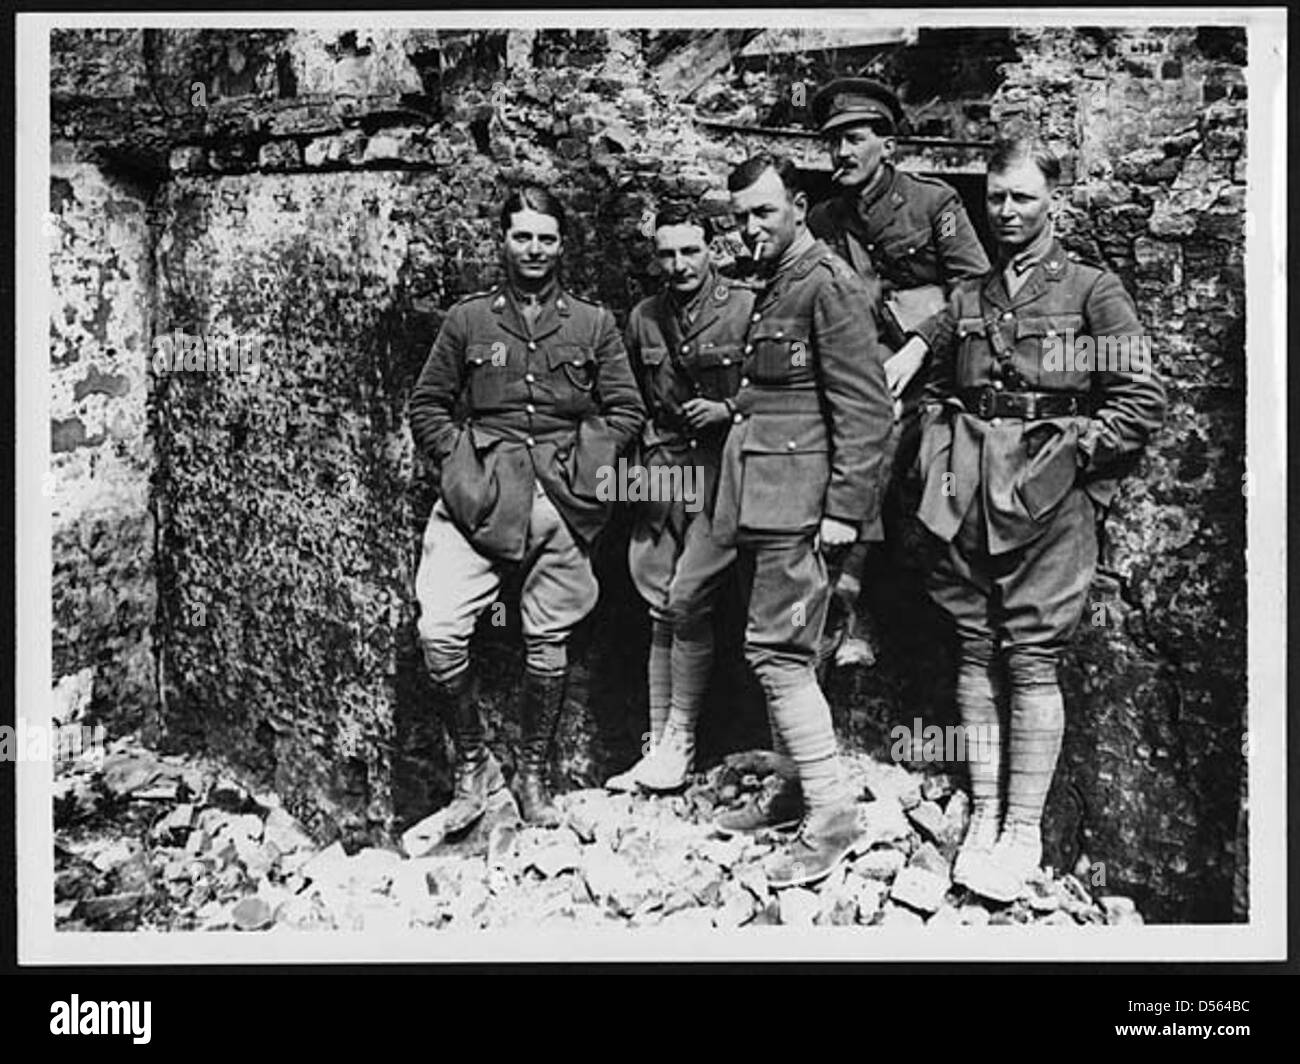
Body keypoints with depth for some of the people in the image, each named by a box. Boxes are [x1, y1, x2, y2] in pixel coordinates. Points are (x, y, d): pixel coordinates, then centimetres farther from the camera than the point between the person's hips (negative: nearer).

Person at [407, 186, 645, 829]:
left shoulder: (593, 324, 11)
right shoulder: (467, 319, 10)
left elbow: (627, 410, 9)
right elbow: (426, 406, 12)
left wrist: (585, 464, -3)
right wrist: (460, 460, -2)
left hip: (561, 500, 1)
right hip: (480, 498, 0)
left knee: (548, 644, 6)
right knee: (439, 632, -15)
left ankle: (534, 775, 24)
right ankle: (472, 764, 7)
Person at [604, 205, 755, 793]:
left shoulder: (745, 307, -1)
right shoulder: (643, 318, 12)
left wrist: (727, 410, -11)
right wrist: (642, 445, 9)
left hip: (720, 472, -4)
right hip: (661, 473, 4)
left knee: (691, 603, -11)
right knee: (661, 610, 6)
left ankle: (680, 738, 3)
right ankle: (656, 743, 13)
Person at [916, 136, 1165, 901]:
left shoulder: (1094, 291, 3)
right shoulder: (967, 298, 16)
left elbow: (1143, 400, -3)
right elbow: (937, 393, 22)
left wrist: (1075, 453, -9)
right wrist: (938, 464, 7)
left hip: (1047, 493, -4)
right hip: (969, 494, 5)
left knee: (1032, 657, -5)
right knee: (975, 650, 5)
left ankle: (1025, 831, 3)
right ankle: (983, 816, 15)